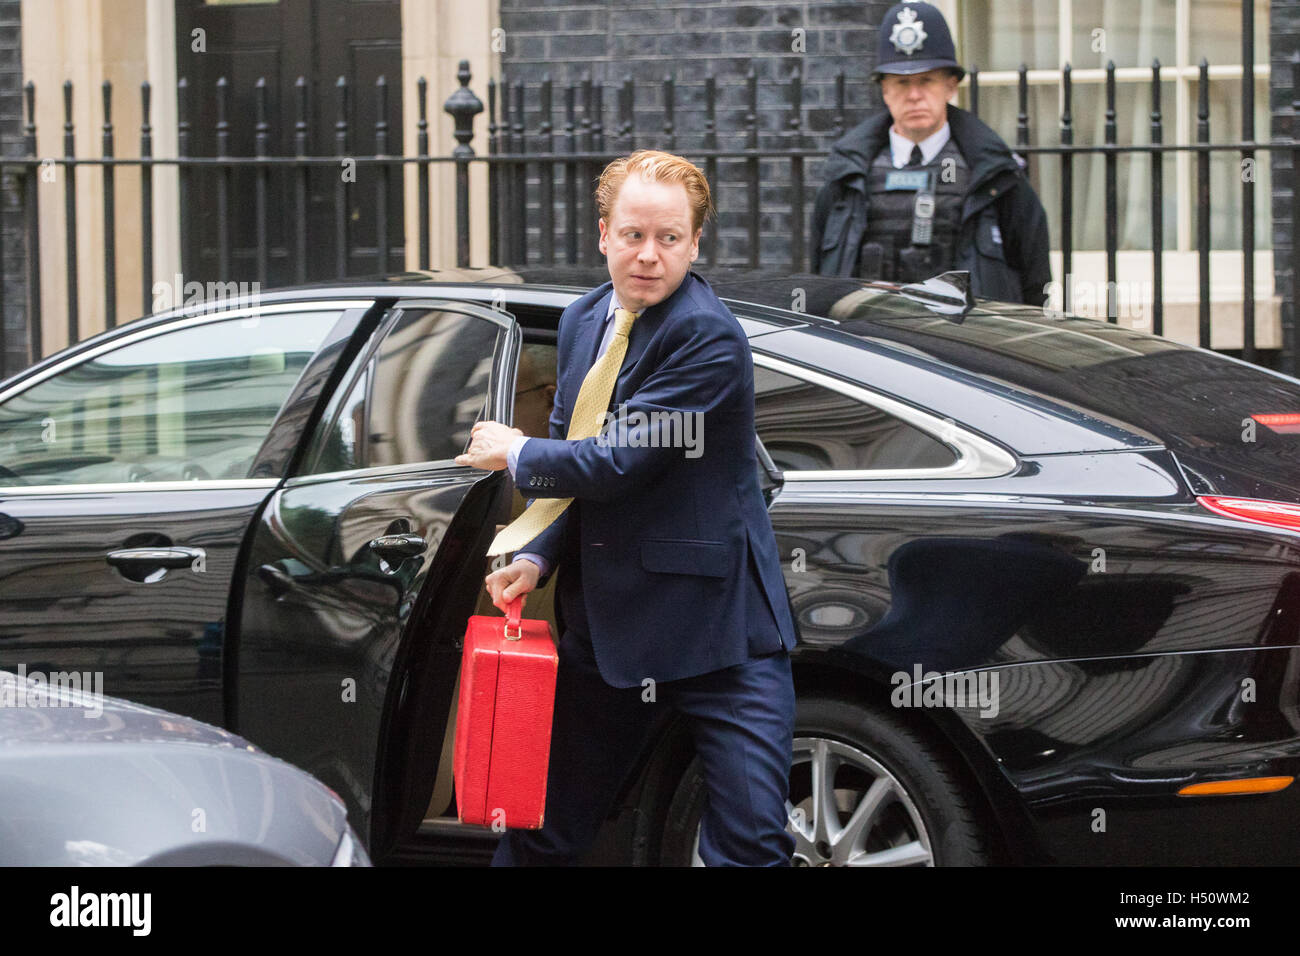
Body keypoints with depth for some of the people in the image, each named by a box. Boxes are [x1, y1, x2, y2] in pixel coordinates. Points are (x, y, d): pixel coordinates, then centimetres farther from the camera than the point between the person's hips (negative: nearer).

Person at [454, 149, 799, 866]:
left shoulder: (709, 338, -17)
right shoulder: (582, 322, 9)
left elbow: (618, 460, -21)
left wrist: (515, 453, -4)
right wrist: (537, 556, -2)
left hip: (714, 622, -7)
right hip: (605, 621, 7)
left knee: (750, 845, -7)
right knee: (542, 834, 15)